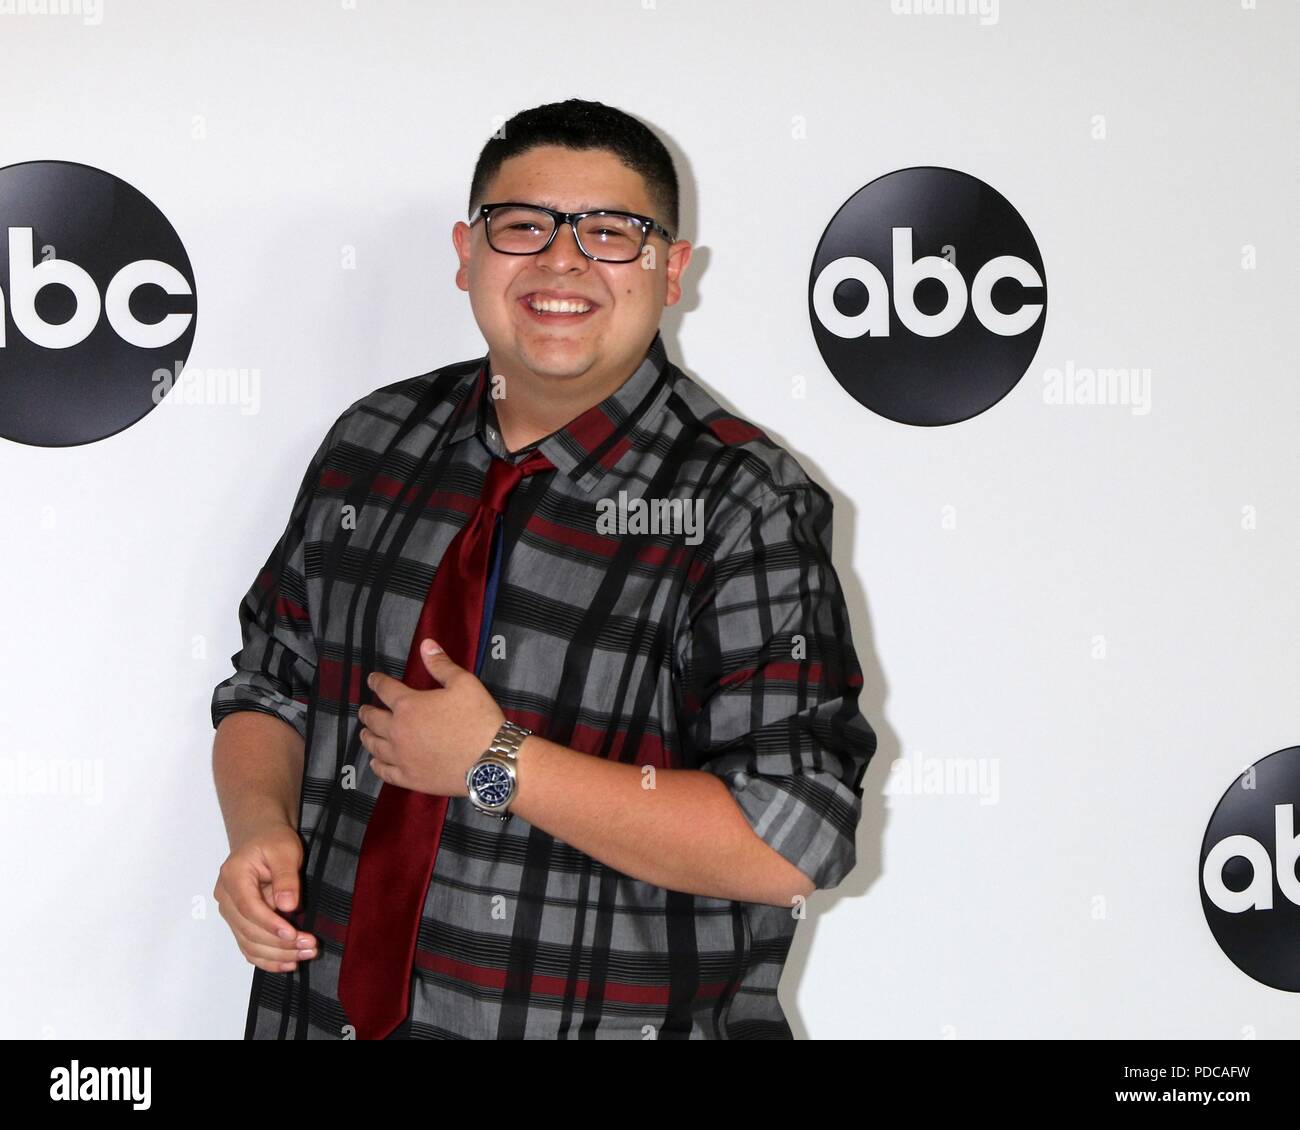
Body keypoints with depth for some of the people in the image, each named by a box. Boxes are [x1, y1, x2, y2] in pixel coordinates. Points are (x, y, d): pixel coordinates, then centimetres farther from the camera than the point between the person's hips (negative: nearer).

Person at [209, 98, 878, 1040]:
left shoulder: (742, 505, -15)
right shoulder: (370, 443, 1)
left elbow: (793, 844, -21)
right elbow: (271, 688, 10)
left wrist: (498, 766, -22)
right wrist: (261, 827, -11)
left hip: (609, 1015, -4)